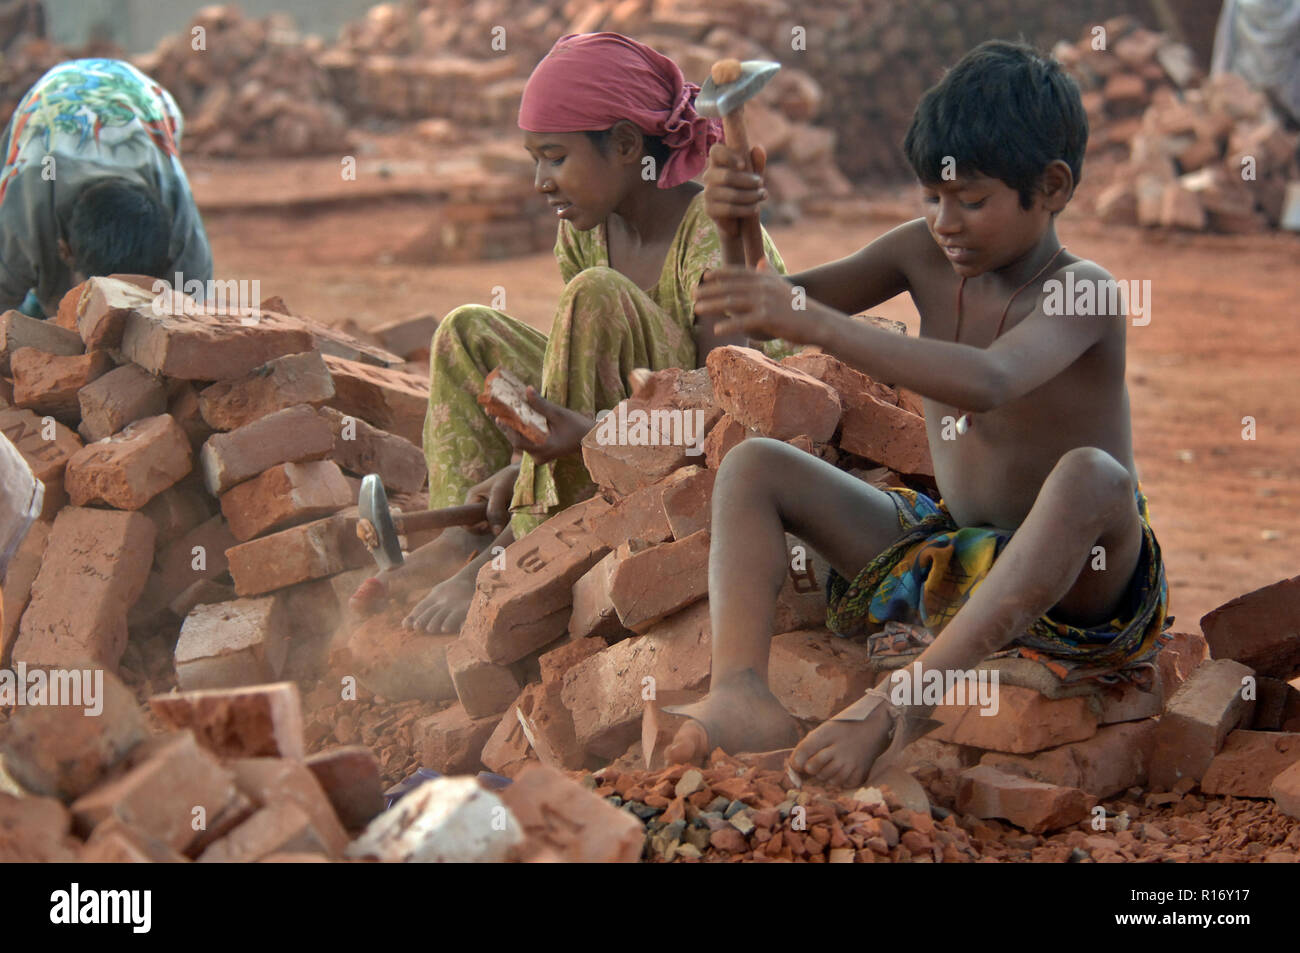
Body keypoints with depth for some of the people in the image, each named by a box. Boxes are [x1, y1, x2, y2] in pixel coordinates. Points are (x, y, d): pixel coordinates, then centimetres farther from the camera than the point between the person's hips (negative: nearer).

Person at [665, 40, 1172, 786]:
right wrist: (738, 226, -18)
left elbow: (988, 382, -39)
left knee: (1090, 476, -40)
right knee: (753, 467, -3)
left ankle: (901, 707, -46)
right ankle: (742, 692, -30)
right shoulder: (925, 257, 2)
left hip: (1076, 582, -7)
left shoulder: (1082, 291, -19)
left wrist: (817, 325, -43)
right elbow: (784, 302, 5)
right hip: (946, 555, 7)